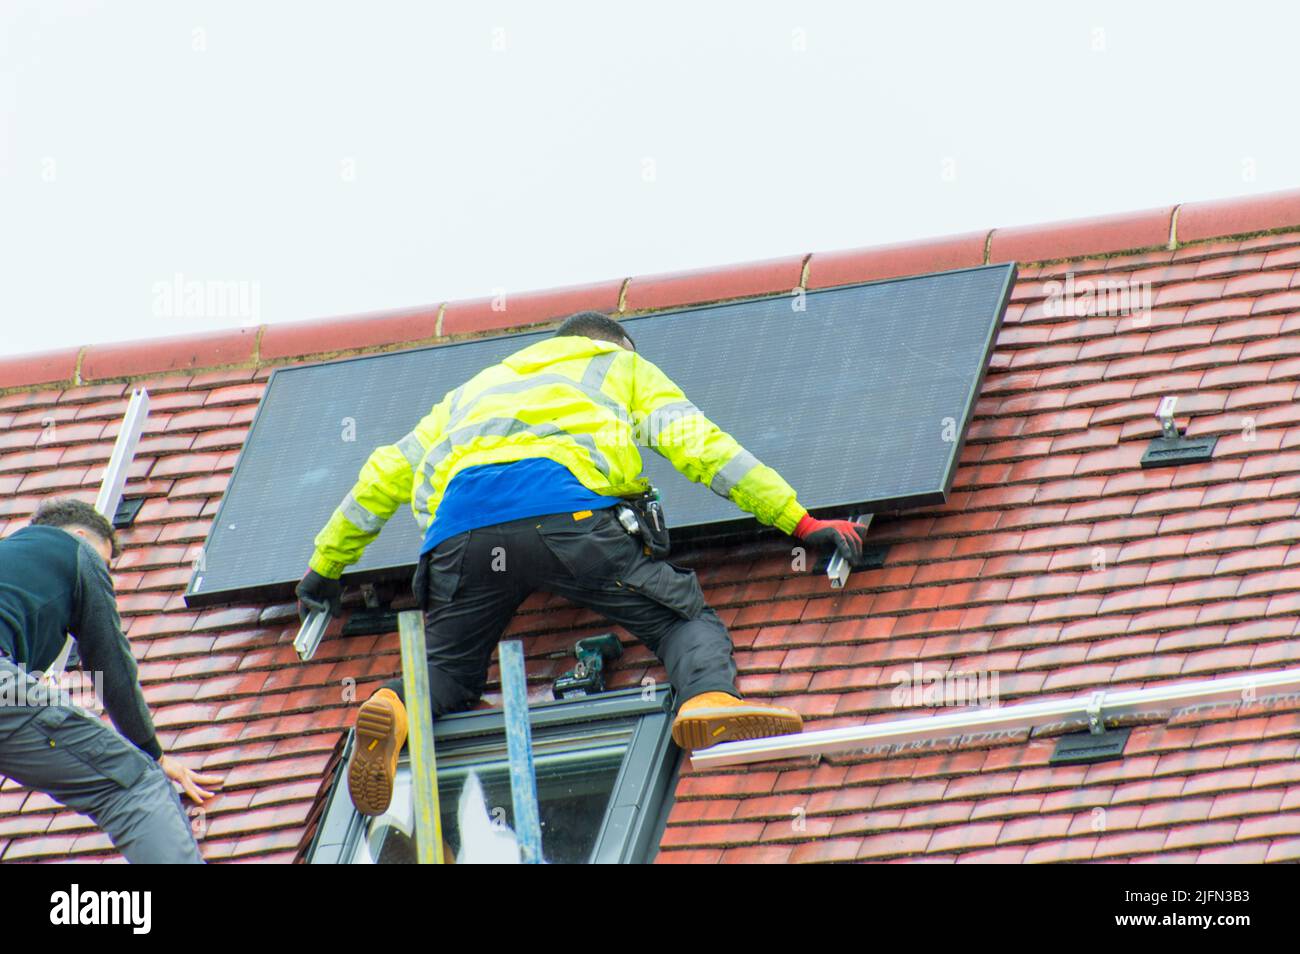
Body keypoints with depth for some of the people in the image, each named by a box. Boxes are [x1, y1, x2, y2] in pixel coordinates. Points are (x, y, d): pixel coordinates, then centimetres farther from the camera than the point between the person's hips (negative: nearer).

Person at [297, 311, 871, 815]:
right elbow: (698, 446, 18)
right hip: (562, 505, -3)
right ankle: (709, 700, -33)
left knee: (447, 672, 17)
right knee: (687, 621, 2)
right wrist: (801, 522, 16)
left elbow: (383, 477, 43)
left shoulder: (474, 391, 44)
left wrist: (325, 566, 54)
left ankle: (394, 709, -20)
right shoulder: (620, 366, 33)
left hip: (460, 526, 3)